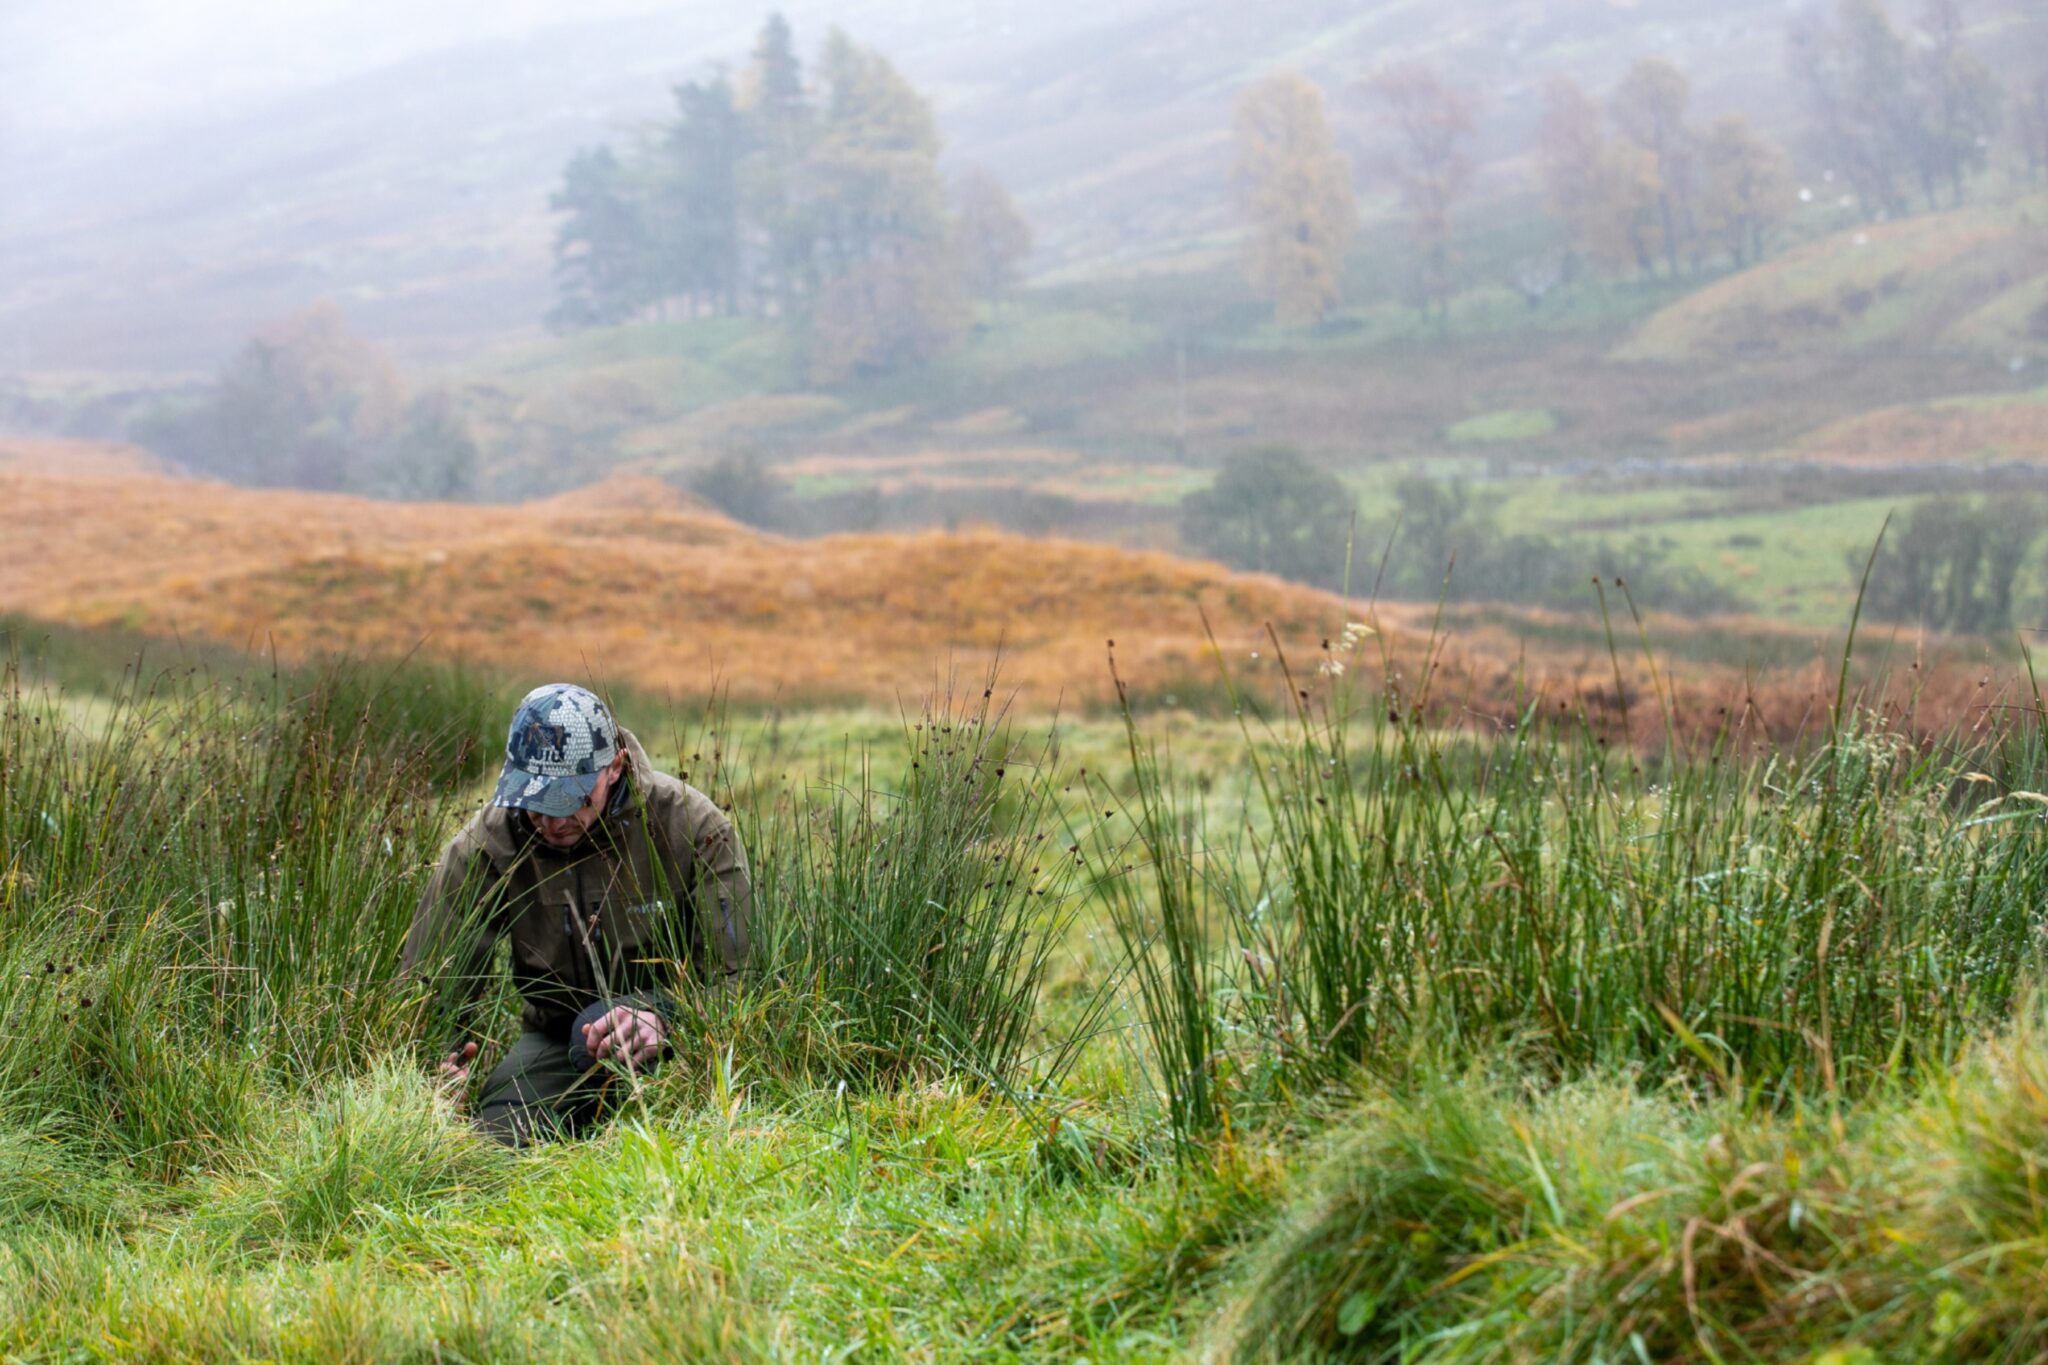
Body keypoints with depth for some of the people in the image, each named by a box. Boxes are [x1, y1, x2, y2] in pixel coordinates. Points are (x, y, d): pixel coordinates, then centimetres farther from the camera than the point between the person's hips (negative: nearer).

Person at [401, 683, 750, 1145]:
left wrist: (660, 1014, -37)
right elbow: (430, 978, -5)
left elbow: (730, 972, -16)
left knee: (603, 1026, -36)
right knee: (499, 1131, -27)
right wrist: (444, 1057, -27)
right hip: (554, 1033, 2)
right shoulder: (487, 843, -10)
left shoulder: (691, 827, -17)